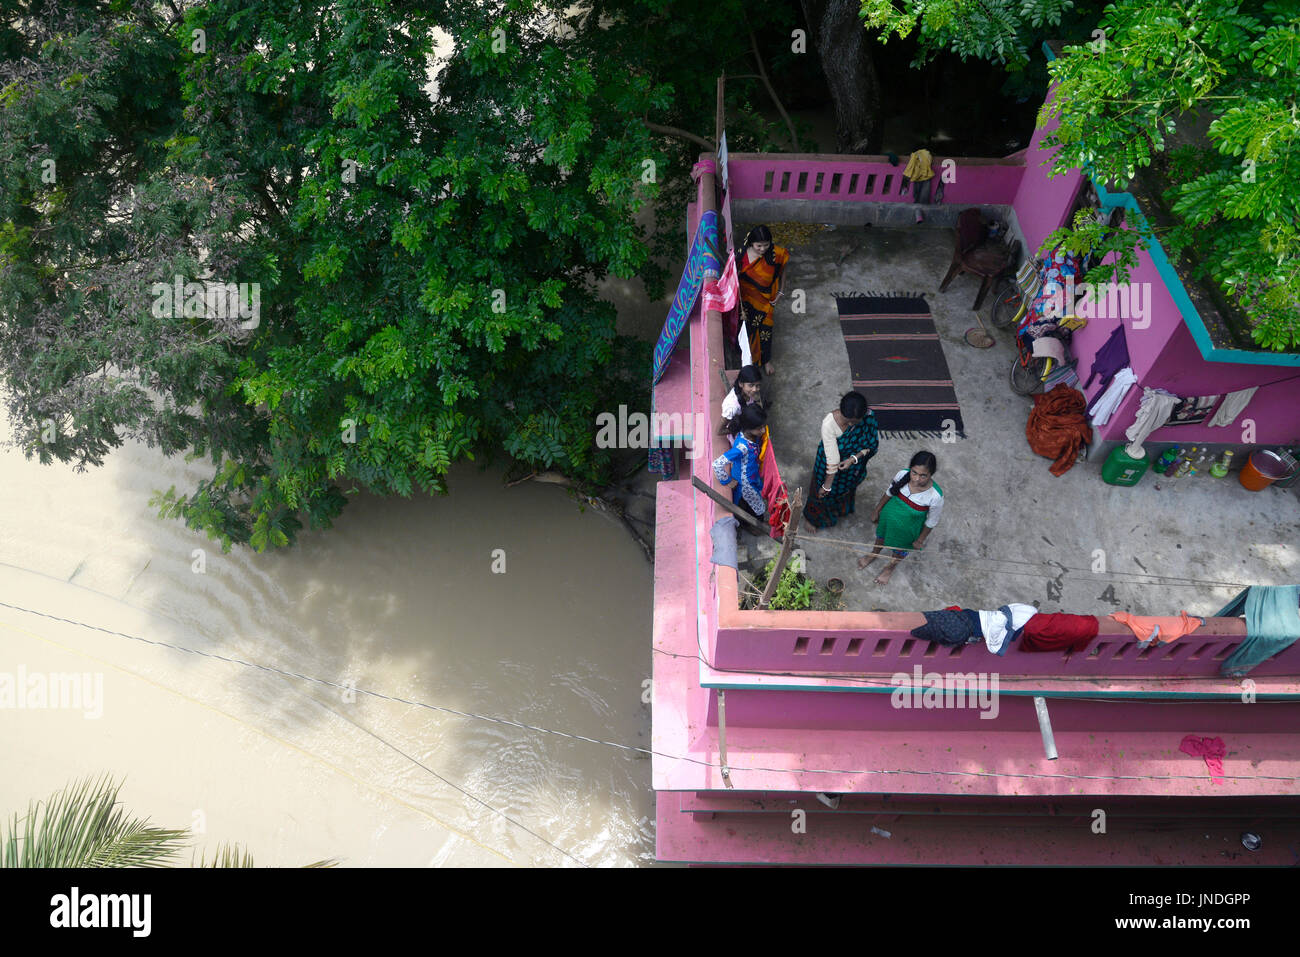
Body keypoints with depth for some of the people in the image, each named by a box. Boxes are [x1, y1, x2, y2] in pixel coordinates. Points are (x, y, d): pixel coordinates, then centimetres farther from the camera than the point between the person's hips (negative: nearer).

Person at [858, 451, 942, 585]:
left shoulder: (935, 496, -38)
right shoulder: (903, 475, -30)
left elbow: (931, 522, -18)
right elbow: (888, 493, -8)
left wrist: (920, 540, -4)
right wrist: (877, 512, 5)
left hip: (907, 531, -3)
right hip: (888, 518, 3)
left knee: (900, 550, 29)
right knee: (881, 536, 34)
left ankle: (890, 568, 63)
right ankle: (874, 554, 68)